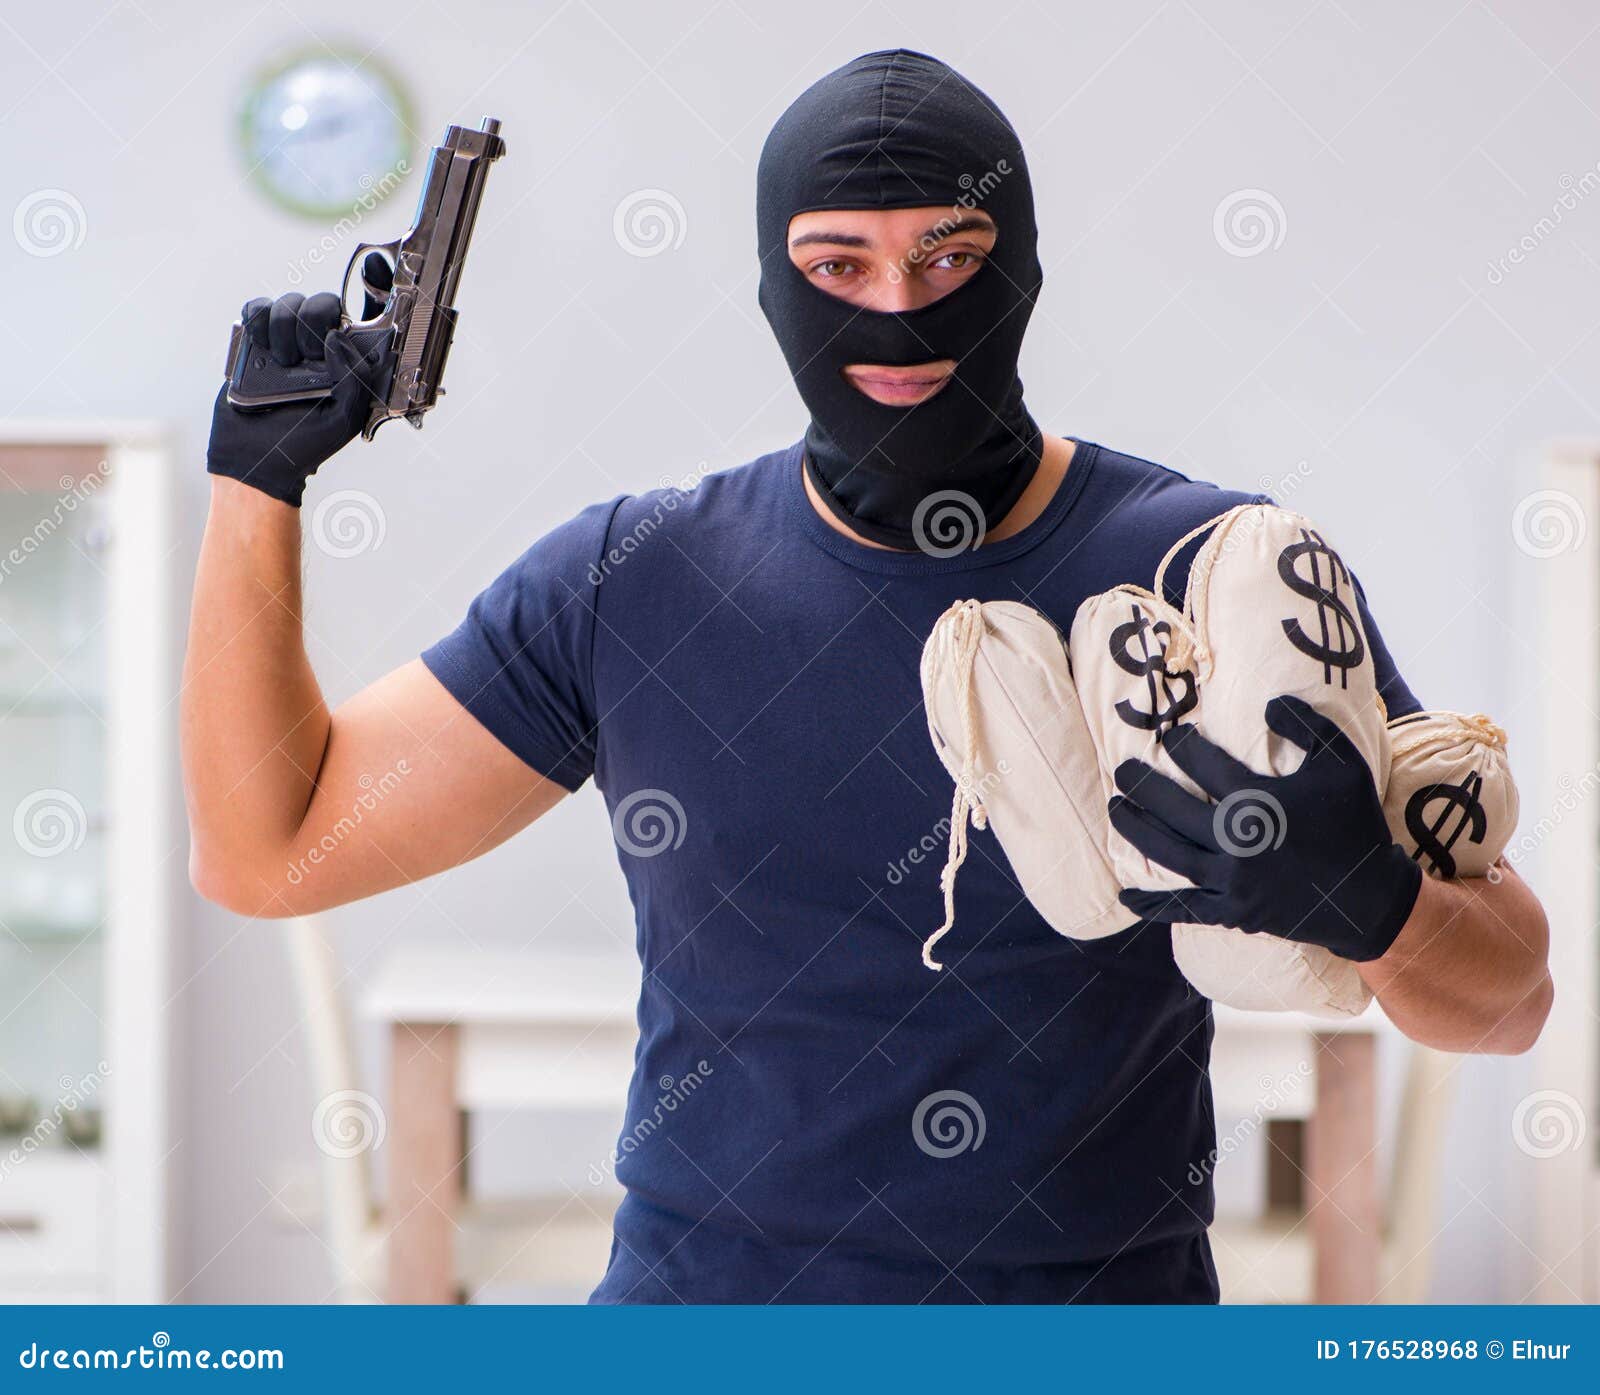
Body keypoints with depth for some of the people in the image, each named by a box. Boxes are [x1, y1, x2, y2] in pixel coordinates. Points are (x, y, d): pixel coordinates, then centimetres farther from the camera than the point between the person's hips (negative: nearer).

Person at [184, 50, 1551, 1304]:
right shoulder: (630, 586, 1)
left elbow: (1509, 998, -2)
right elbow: (271, 847, 7)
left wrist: (1370, 900, -25)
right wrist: (257, 477, -1)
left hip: (1103, 1303, -1)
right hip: (699, 1290, 2)